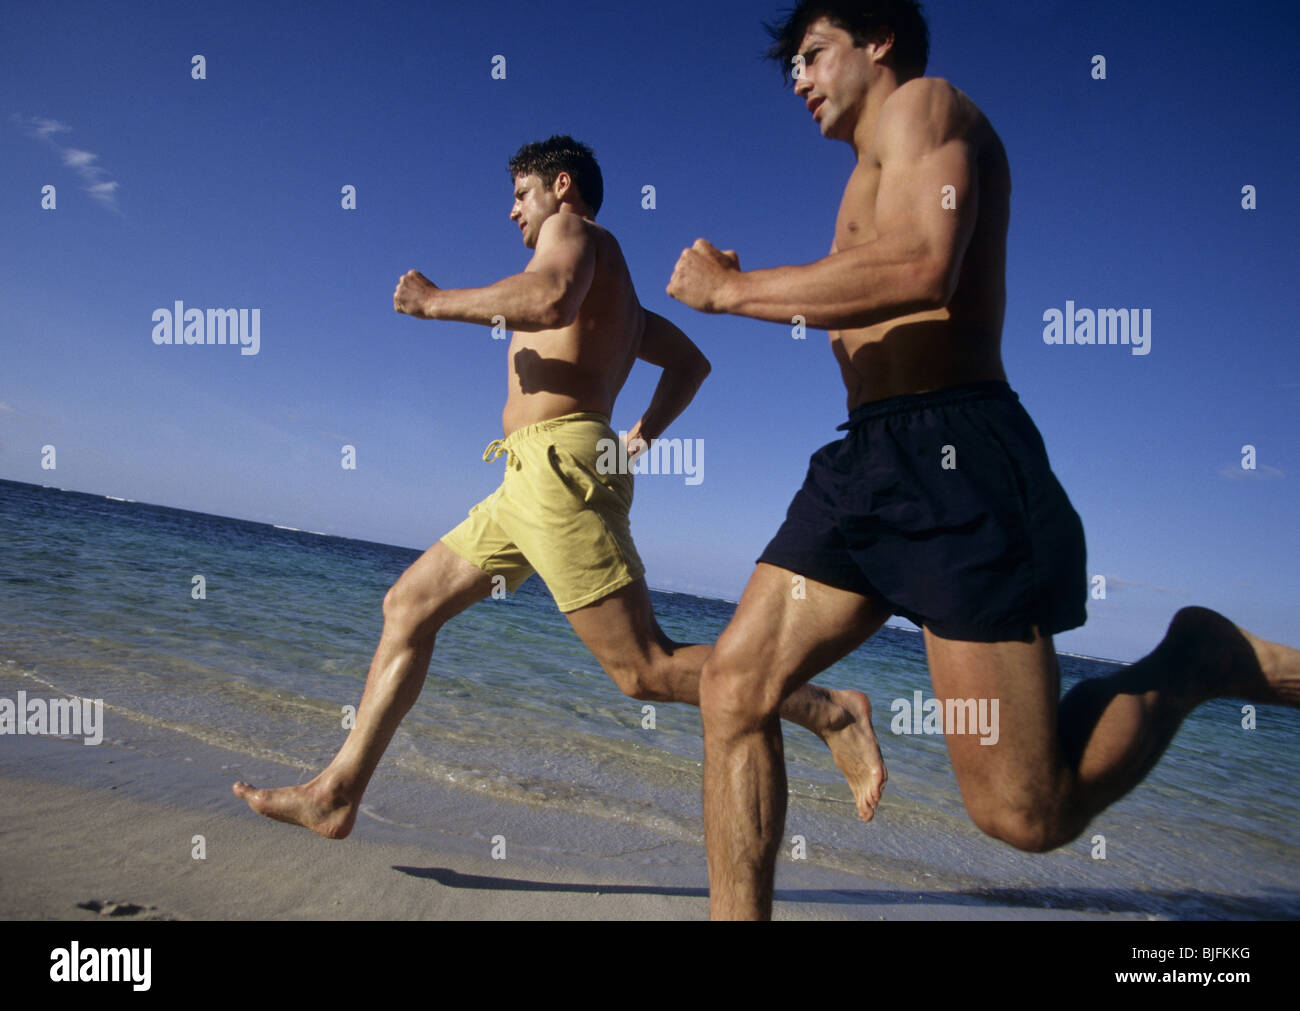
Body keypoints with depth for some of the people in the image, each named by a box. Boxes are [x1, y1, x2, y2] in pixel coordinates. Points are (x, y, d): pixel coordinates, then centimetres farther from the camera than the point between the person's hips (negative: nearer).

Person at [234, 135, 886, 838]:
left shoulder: (572, 227, 4)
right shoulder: (617, 294, 30)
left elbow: (549, 300, -20)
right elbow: (690, 361, 36)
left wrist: (436, 301, -7)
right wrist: (644, 435, 25)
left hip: (560, 461, -10)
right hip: (533, 481, 10)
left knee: (645, 669, -11)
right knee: (407, 606, 11)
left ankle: (830, 711, 0)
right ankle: (336, 794, 16)